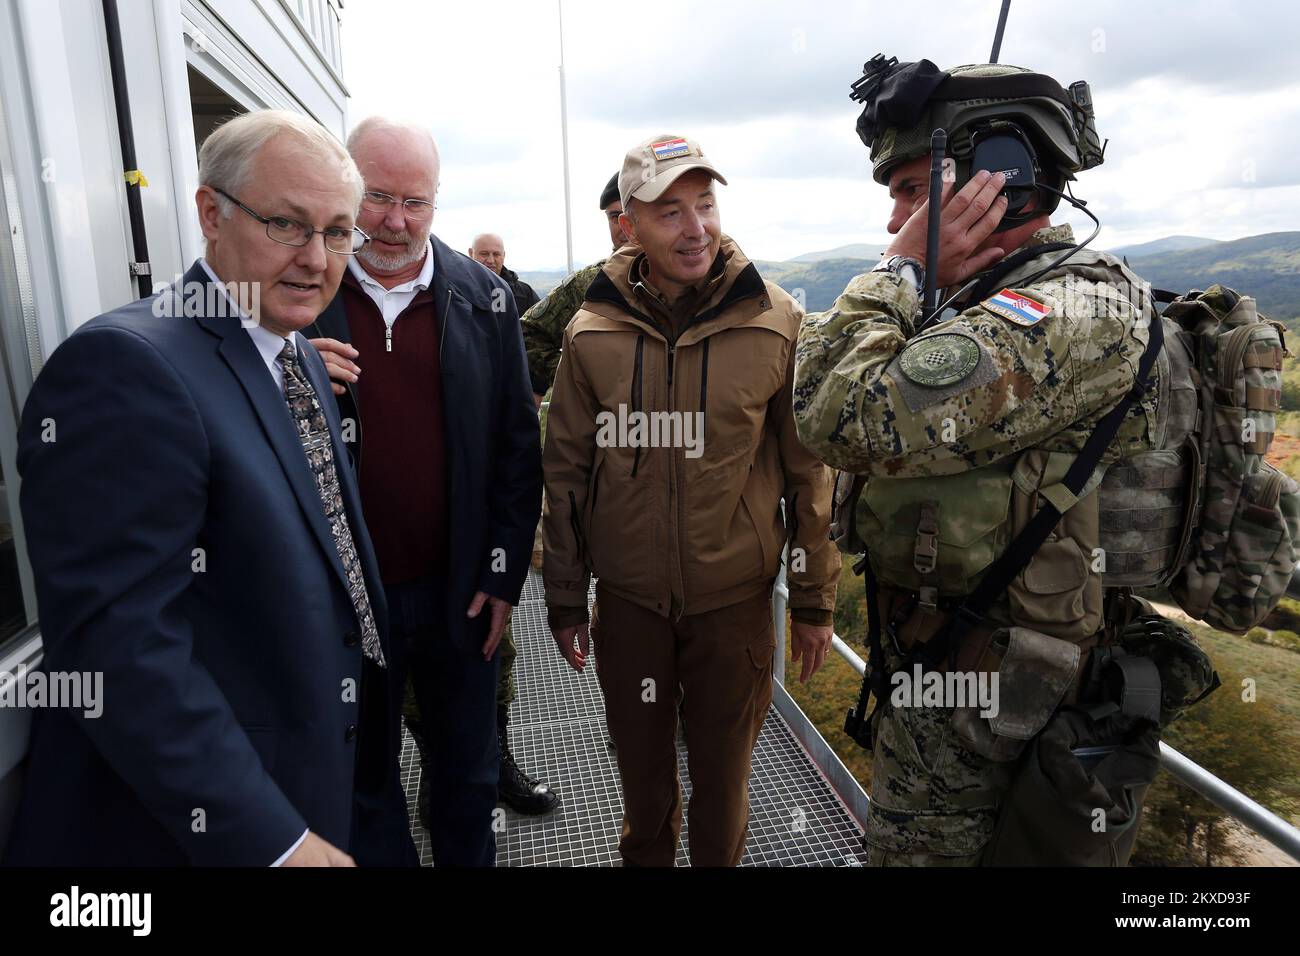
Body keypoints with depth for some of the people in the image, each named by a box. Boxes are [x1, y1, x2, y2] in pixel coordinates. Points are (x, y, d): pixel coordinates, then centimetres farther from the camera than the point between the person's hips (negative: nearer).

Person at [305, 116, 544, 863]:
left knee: (468, 770, 18)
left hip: (458, 587, 1)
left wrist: (504, 573, -3)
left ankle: (467, 856, 42)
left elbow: (517, 445, 0)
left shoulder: (485, 298, -1)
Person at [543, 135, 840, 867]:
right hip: (628, 601, 2)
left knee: (723, 780, 17)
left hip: (736, 600, -1)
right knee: (643, 776, 21)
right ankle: (646, 857, 49)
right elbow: (567, 473, 3)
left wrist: (815, 600, 0)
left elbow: (809, 470, -3)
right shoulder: (592, 332, -3)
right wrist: (565, 599, 6)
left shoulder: (776, 323, -8)